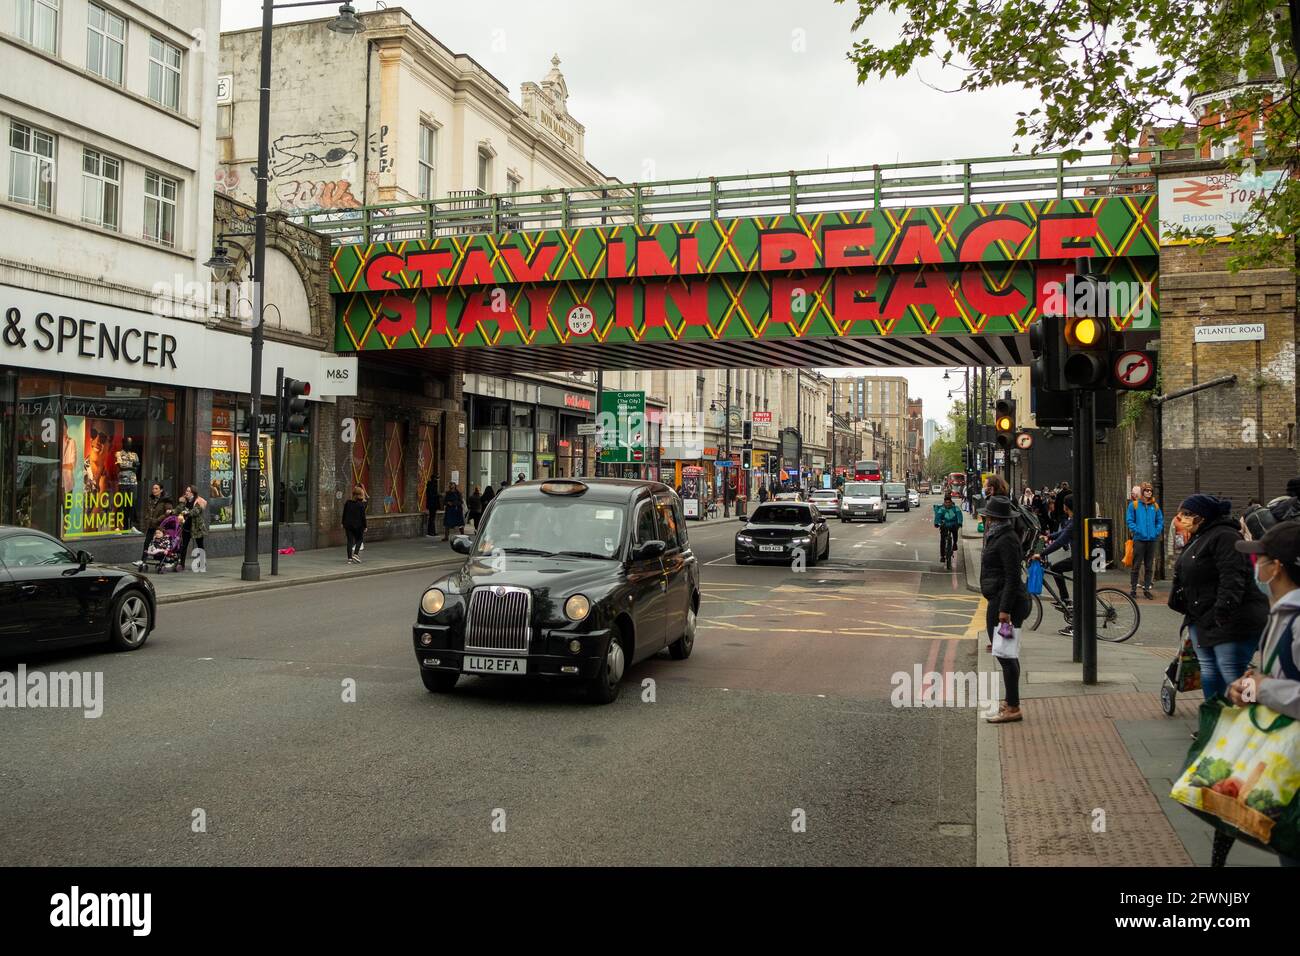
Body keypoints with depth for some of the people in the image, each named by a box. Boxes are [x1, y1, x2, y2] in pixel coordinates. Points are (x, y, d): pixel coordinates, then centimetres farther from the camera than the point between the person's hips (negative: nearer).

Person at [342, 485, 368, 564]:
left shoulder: (348, 503, 3)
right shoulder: (361, 505, -9)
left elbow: (344, 515, 9)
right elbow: (363, 517, -9)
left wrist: (343, 525, 17)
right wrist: (365, 527, -1)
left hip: (348, 525, 3)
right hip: (358, 525, -3)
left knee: (350, 541, 6)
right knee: (358, 540, 12)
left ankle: (349, 558, 3)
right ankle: (355, 554, -6)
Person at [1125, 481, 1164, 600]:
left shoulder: (1155, 506, 10)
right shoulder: (1133, 505, -1)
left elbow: (1160, 521, 13)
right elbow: (1129, 520, -3)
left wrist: (1157, 532, -1)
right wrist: (1137, 531, -13)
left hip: (1152, 540, 4)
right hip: (1139, 539, -4)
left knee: (1150, 566, 8)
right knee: (1136, 565, -2)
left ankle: (1146, 589, 16)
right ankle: (1133, 589, 4)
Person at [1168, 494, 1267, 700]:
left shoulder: (1224, 537, -15)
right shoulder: (1197, 539, 19)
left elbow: (1232, 577, -26)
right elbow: (1186, 578, 26)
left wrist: (1224, 608, -34)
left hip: (1230, 620, -11)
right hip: (1203, 620, 11)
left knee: (1231, 674, -10)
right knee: (1209, 670, 14)